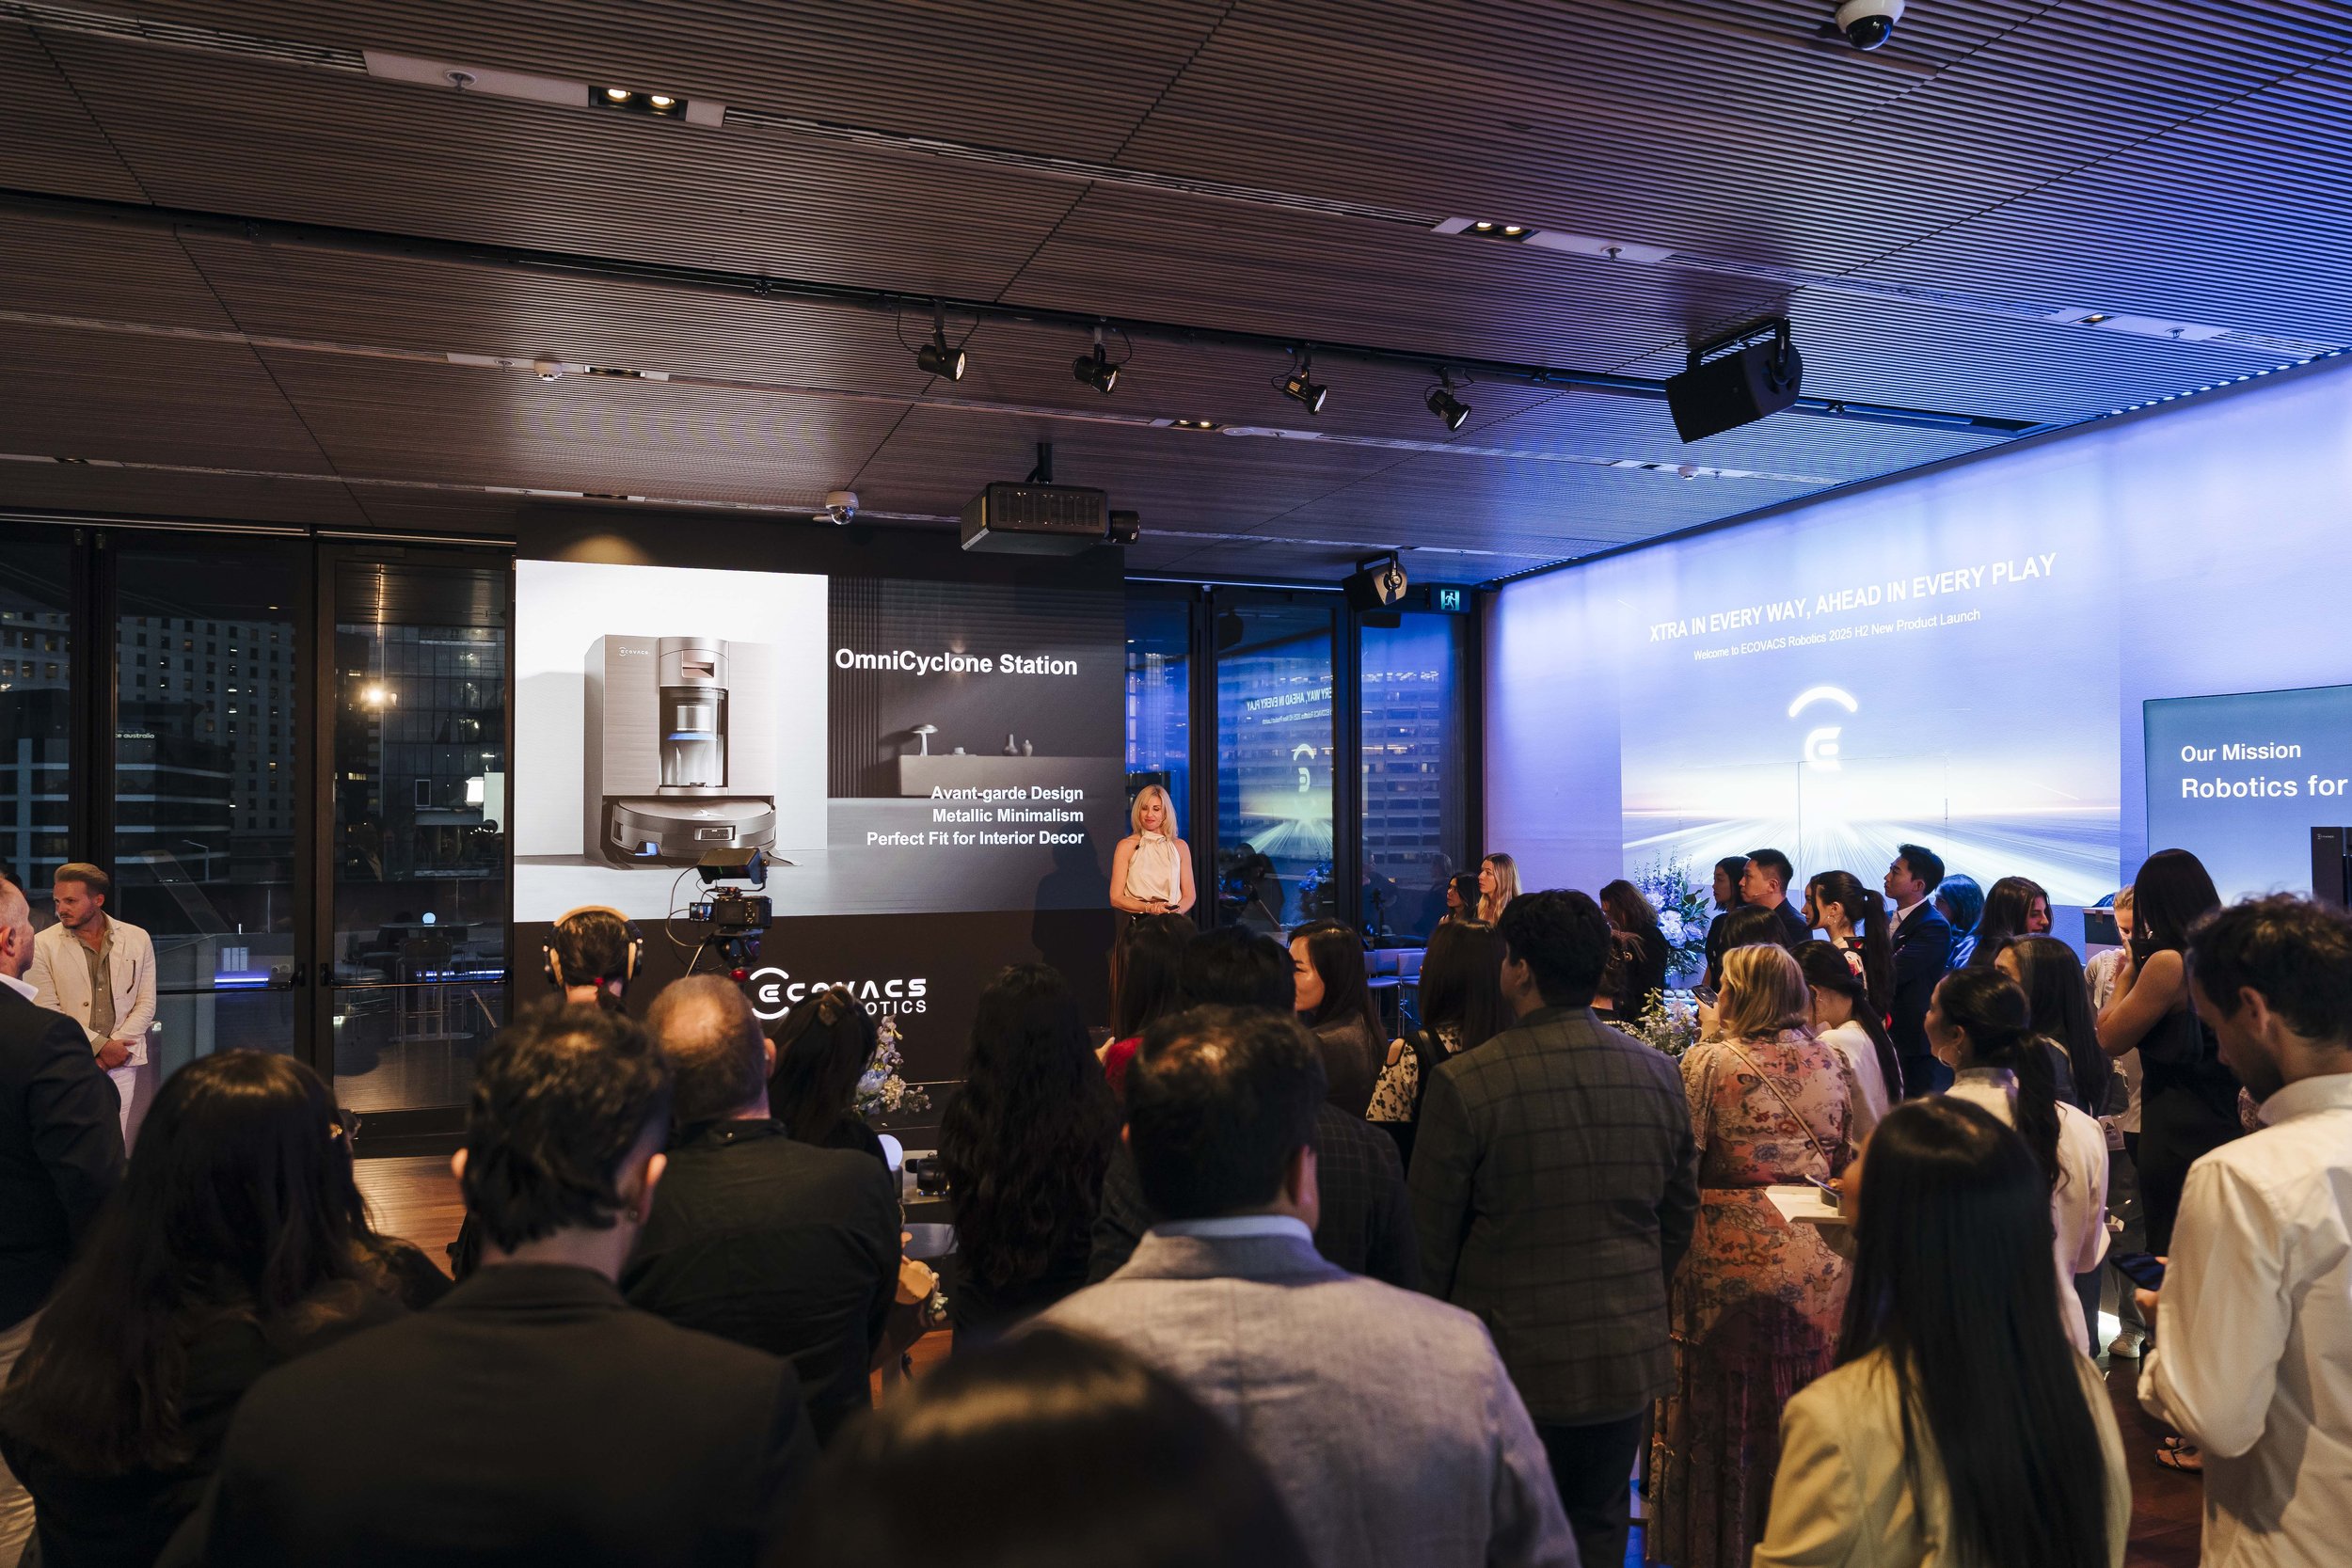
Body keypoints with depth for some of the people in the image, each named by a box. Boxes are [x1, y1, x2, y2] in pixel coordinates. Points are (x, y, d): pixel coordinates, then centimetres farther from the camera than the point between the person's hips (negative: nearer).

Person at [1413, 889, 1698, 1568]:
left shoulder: (1464, 1083, -19)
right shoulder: (1657, 1073, -4)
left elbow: (1429, 1235, -11)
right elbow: (1680, 1213, 8)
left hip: (1508, 1359, -4)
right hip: (1626, 1358, 4)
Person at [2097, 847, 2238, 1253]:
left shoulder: (2168, 962, -18)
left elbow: (2109, 1040, -10)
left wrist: (2125, 977, 4)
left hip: (2176, 1131, -8)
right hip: (2224, 1123, 8)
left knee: (2169, 1251, 2)